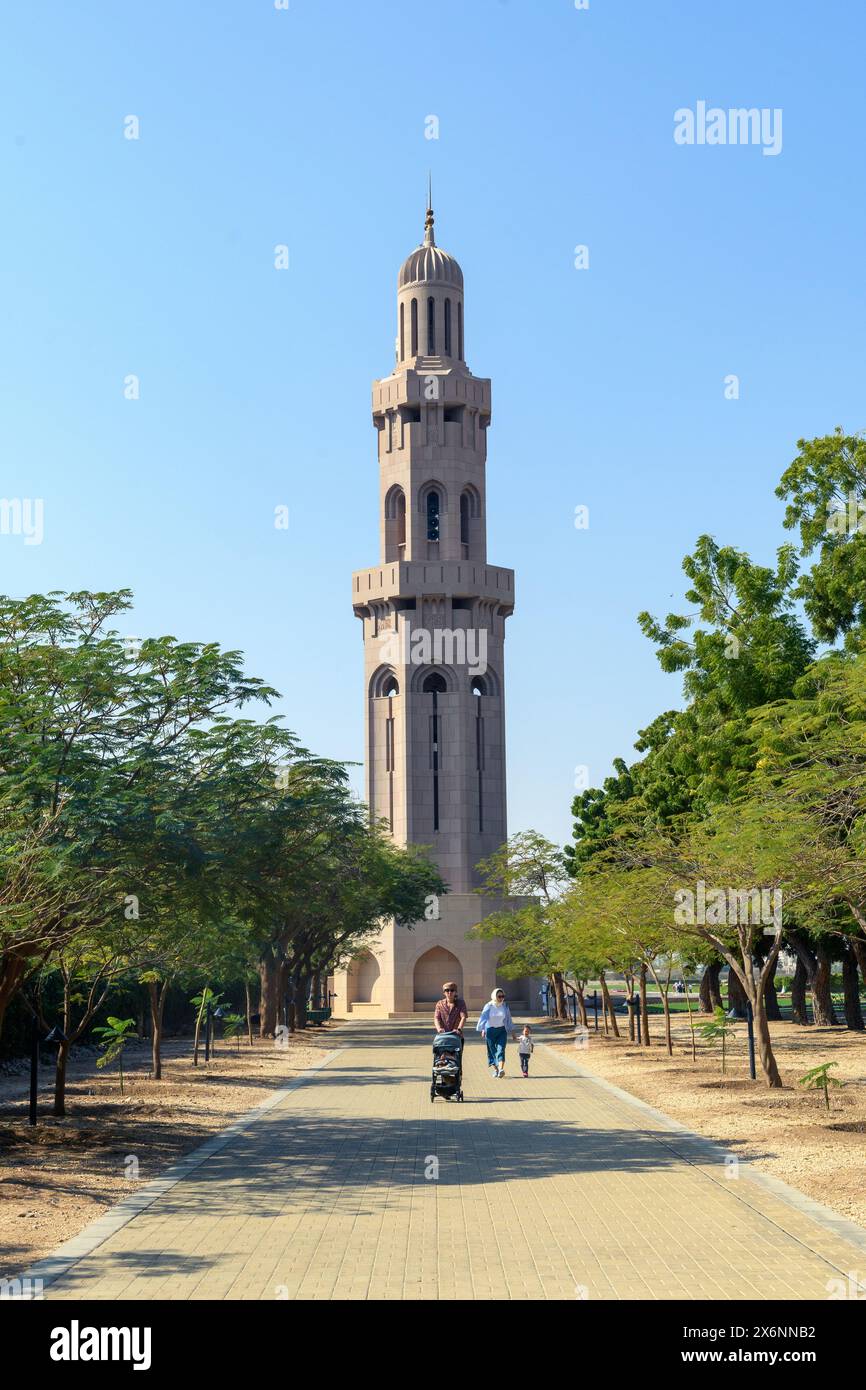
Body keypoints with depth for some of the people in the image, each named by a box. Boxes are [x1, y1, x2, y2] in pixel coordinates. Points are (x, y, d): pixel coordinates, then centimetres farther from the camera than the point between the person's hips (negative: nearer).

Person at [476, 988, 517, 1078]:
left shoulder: (505, 1006, 6)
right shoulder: (488, 1006, -4)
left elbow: (509, 1019, 14)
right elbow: (483, 1018, -7)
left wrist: (512, 1032, 16)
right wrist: (482, 1030, -19)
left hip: (502, 1030, 1)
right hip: (490, 1030, -1)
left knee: (501, 1049, -13)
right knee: (492, 1050, 3)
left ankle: (501, 1069, -25)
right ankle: (495, 1069, 15)